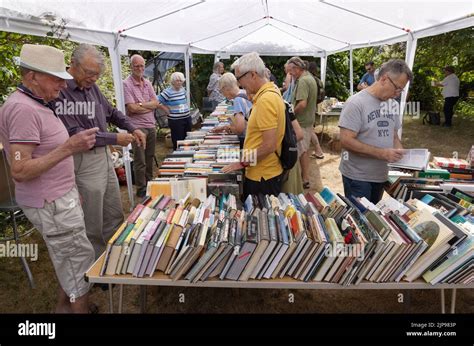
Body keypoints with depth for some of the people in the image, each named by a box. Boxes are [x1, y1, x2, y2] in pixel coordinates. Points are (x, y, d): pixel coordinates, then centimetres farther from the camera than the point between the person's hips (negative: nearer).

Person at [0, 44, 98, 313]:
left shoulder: (37, 104, 11)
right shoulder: (22, 109, -21)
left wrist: (71, 189, 20)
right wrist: (70, 148, -30)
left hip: (61, 197, 9)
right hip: (50, 204, -9)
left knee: (69, 258, 20)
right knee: (80, 261, 2)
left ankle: (65, 305, 37)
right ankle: (80, 307, 20)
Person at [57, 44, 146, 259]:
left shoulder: (92, 87, 6)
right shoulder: (59, 91, -18)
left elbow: (112, 112, 19)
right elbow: (75, 134, -21)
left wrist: (133, 129, 4)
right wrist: (115, 139, -17)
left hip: (105, 157, 8)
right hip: (84, 162, -8)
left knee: (115, 216, 18)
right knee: (93, 226, 6)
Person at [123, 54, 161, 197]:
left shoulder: (147, 83, 11)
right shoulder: (126, 84, -9)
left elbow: (156, 103, 3)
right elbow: (132, 108, -17)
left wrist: (140, 105, -12)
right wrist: (149, 106, -5)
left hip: (151, 126, 6)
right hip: (137, 127, -6)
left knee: (150, 158, 17)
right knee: (140, 161, 2)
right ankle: (141, 189, 15)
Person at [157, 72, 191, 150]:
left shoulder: (183, 90, 8)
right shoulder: (168, 92, -13)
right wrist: (166, 109, -13)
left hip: (187, 118, 7)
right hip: (176, 121, -7)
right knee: (178, 142, 1)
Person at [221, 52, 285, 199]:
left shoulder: (266, 100, -23)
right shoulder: (270, 91, 8)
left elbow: (269, 145, -25)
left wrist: (243, 163, -15)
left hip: (262, 176, -9)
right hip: (262, 172, 9)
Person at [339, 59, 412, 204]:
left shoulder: (391, 104, 6)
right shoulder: (356, 103, -17)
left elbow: (393, 134, 17)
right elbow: (346, 141, -23)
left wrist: (400, 152, -4)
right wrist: (382, 153, -24)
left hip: (381, 175, 7)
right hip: (357, 177, -7)